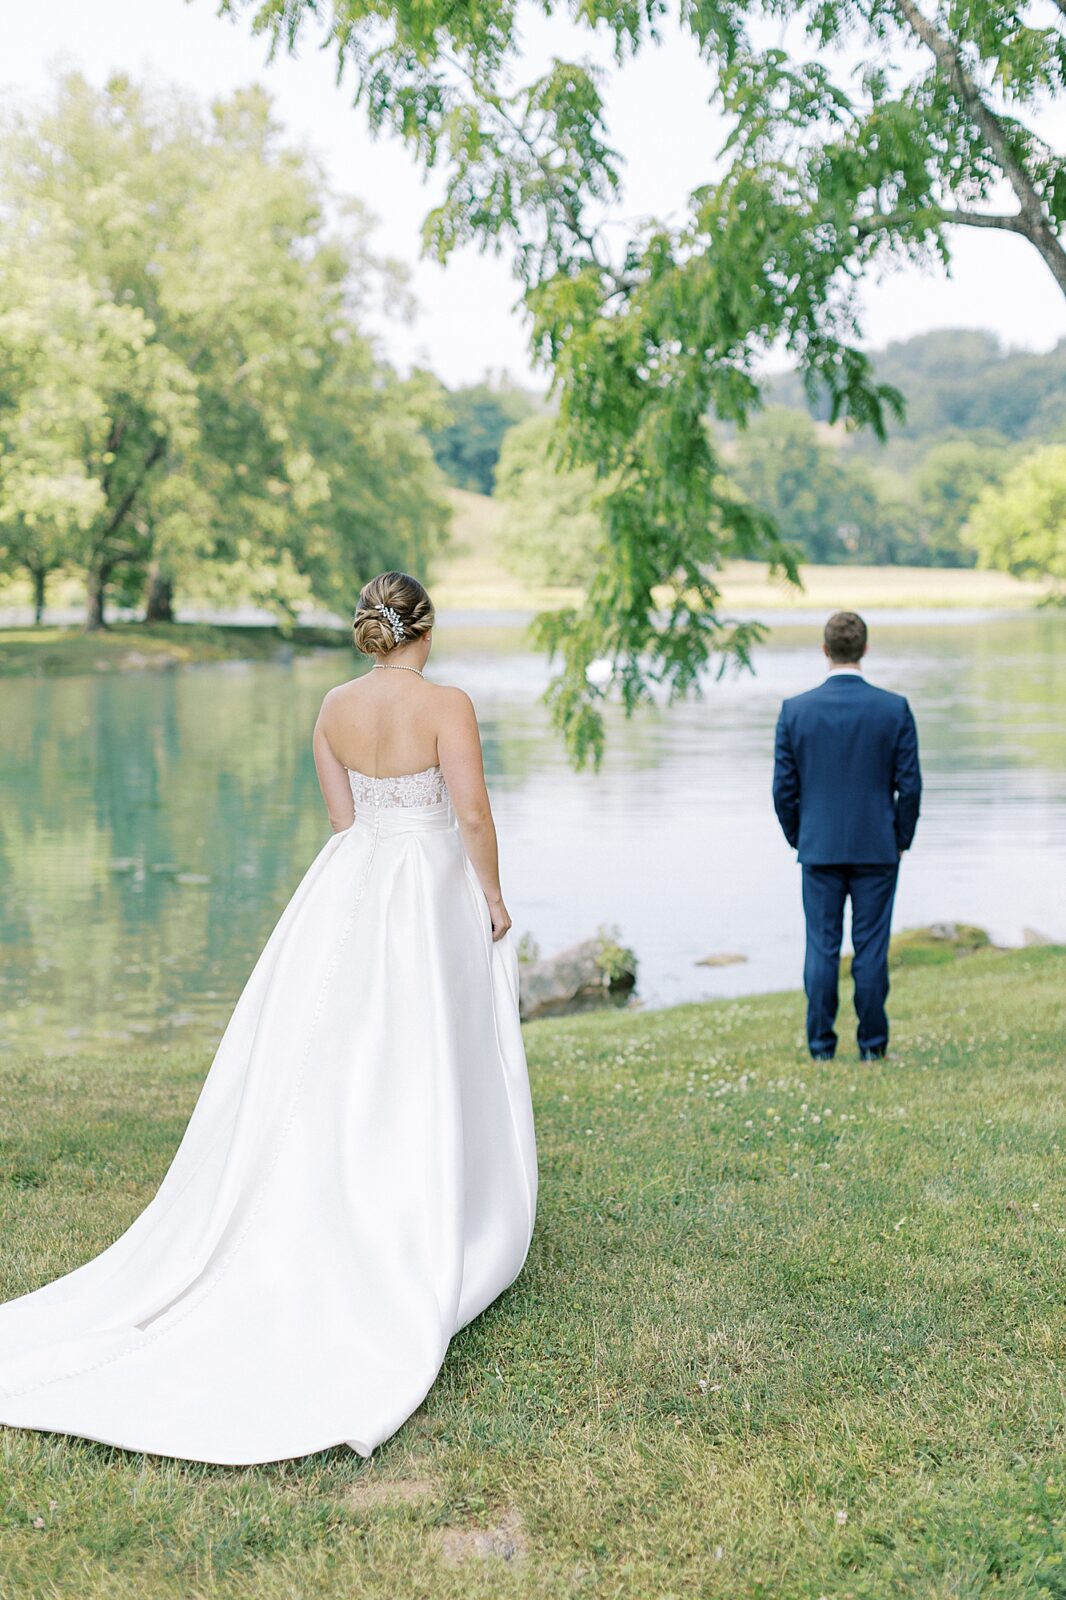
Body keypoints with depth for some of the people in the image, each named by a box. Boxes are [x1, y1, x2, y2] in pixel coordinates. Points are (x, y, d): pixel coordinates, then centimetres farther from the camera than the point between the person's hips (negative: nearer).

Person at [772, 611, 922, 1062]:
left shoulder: (795, 710, -4)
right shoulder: (895, 709, -6)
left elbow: (784, 788, -1)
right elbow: (909, 785, -4)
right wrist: (901, 839, 10)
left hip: (819, 850, 1)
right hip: (877, 848, 0)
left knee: (822, 948, 6)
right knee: (871, 948, 5)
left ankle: (821, 1044, 10)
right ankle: (873, 1044, 10)